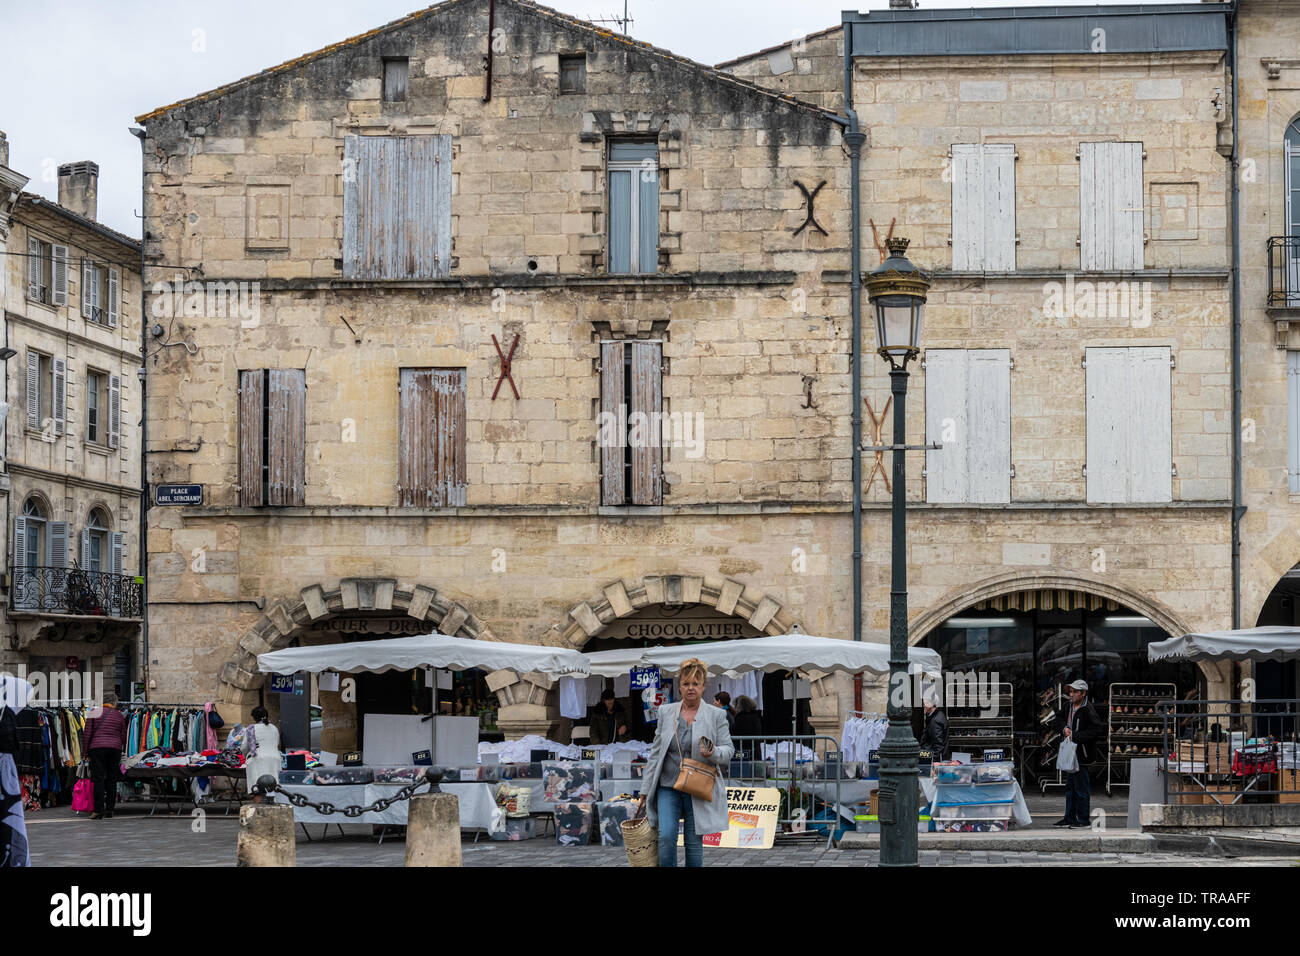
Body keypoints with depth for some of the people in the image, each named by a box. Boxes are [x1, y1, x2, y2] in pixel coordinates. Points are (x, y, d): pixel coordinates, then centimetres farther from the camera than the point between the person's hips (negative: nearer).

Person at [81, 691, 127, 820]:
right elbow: (123, 736, 11)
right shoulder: (119, 715, 8)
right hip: (115, 748, 2)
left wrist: (85, 751, 4)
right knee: (112, 780, 8)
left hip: (97, 747, -2)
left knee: (98, 779, -4)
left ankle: (99, 810, -12)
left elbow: (87, 733, -1)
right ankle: (109, 810, 9)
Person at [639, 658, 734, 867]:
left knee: (694, 842, 1)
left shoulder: (716, 715, 2)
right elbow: (655, 752, 12)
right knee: (666, 837, -13)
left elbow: (728, 751, 2)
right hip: (668, 786, 2)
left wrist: (713, 753, -22)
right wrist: (647, 789, 10)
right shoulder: (666, 712, 9)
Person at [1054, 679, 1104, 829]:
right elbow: (1060, 721, 24)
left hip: (1082, 753, -9)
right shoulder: (1070, 707, 10)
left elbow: (1098, 729, -23)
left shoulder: (1088, 710, -15)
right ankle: (1070, 818, 25)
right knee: (1070, 787, 16)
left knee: (1081, 788, -2)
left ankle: (1084, 820, 6)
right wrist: (1064, 729, 0)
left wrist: (1076, 736, -21)